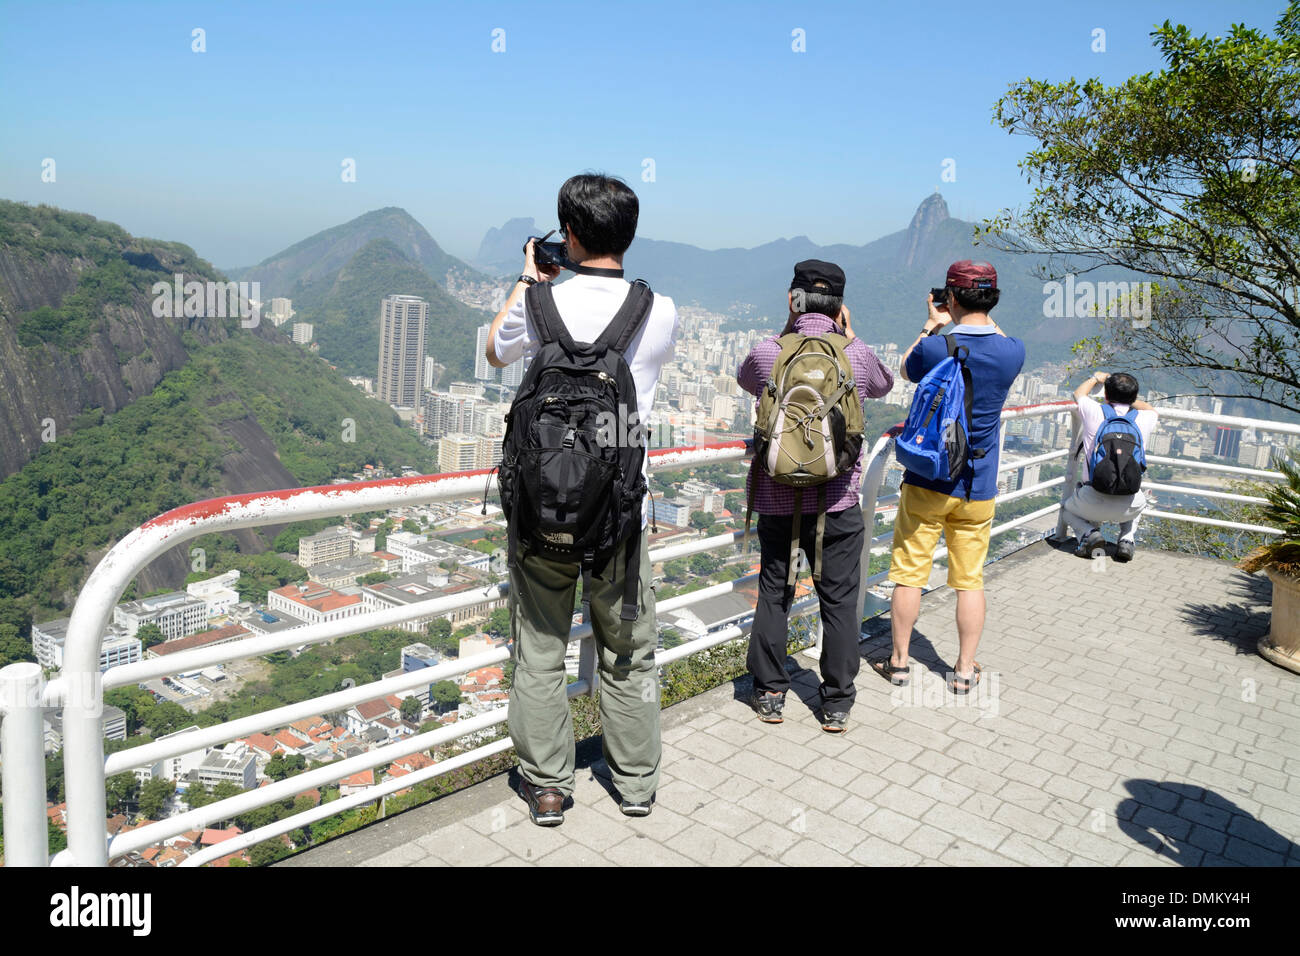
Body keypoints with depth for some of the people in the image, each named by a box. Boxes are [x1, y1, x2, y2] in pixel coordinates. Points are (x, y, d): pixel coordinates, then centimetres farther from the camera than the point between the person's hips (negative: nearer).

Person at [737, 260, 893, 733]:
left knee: (773, 595, 14)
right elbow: (884, 384, 17)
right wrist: (851, 336, 21)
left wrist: (786, 331, 15)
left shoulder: (766, 353, -8)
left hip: (776, 498, 1)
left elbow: (745, 378, 17)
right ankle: (836, 704, 17)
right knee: (839, 601, 10)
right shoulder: (857, 356, -7)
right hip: (837, 501, 0)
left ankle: (769, 694, 22)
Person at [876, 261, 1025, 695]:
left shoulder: (934, 348, -16)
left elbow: (906, 369, 8)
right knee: (970, 580, 11)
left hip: (927, 483, -2)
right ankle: (965, 671, 20)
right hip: (978, 488, 3)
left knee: (909, 573, 9)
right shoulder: (1012, 352, -7)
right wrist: (984, 318, 19)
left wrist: (932, 324, 12)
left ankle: (899, 661, 20)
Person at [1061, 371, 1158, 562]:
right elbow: (1152, 411, 34)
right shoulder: (1143, 419, 5)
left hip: (1093, 502, -2)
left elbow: (1078, 394, 25)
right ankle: (1127, 540, 14)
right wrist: (1129, 397, 45)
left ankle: (1089, 533, 1)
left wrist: (1096, 378, 43)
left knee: (1068, 507, 31)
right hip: (1127, 506, 3)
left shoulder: (1095, 412, -1)